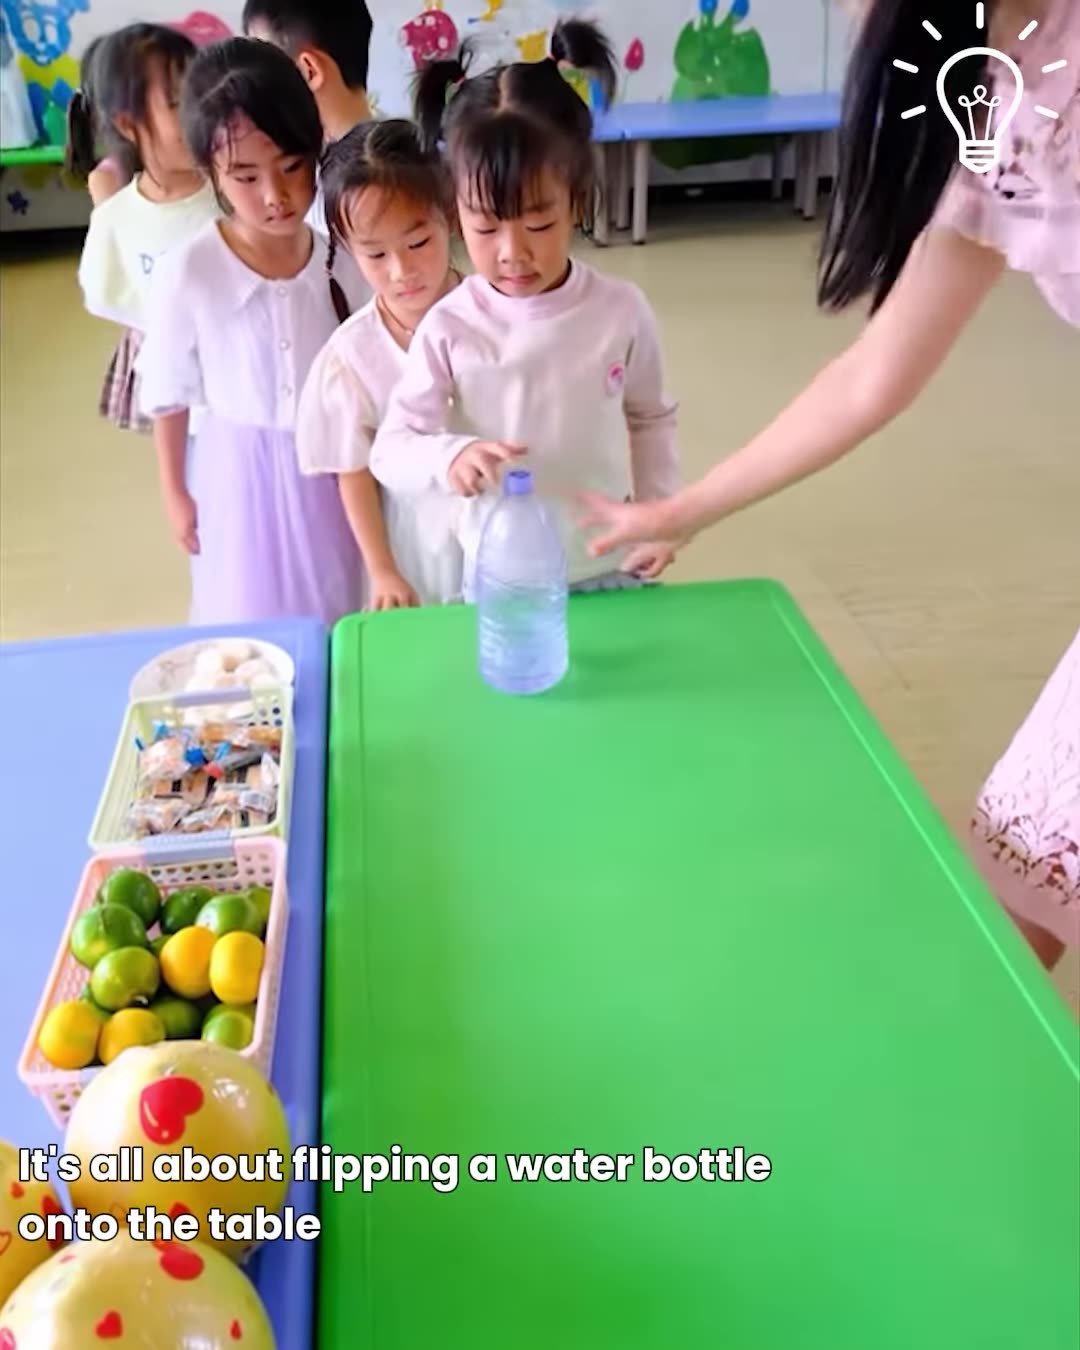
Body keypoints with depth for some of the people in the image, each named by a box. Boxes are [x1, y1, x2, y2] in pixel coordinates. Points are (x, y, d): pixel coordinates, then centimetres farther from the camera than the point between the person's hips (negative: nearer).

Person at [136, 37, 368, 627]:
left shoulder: (342, 258, -12)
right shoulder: (189, 273, -19)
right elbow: (170, 394, -6)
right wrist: (174, 491, 2)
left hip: (332, 465, 2)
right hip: (239, 471, -2)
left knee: (338, 611, 18)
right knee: (251, 621, 13)